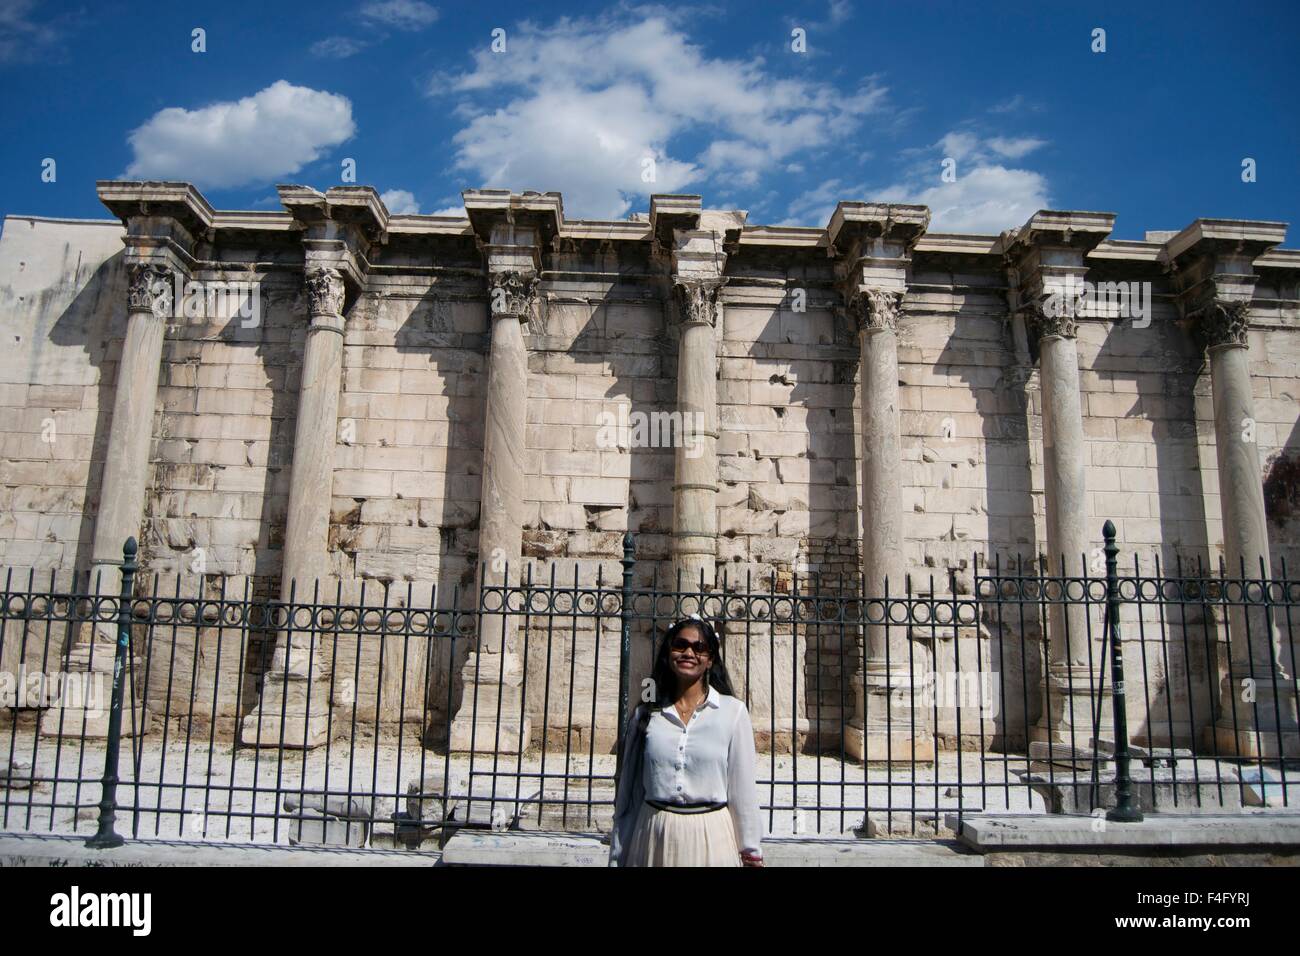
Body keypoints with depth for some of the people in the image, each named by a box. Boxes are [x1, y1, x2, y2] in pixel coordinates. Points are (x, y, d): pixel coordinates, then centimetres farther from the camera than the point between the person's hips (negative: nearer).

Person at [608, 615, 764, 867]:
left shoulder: (733, 711, -5)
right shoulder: (645, 715, 2)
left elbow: (743, 787, -3)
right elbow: (628, 789, 6)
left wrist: (750, 851, 0)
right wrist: (618, 856, 8)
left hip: (711, 836, -2)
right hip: (653, 836, 2)